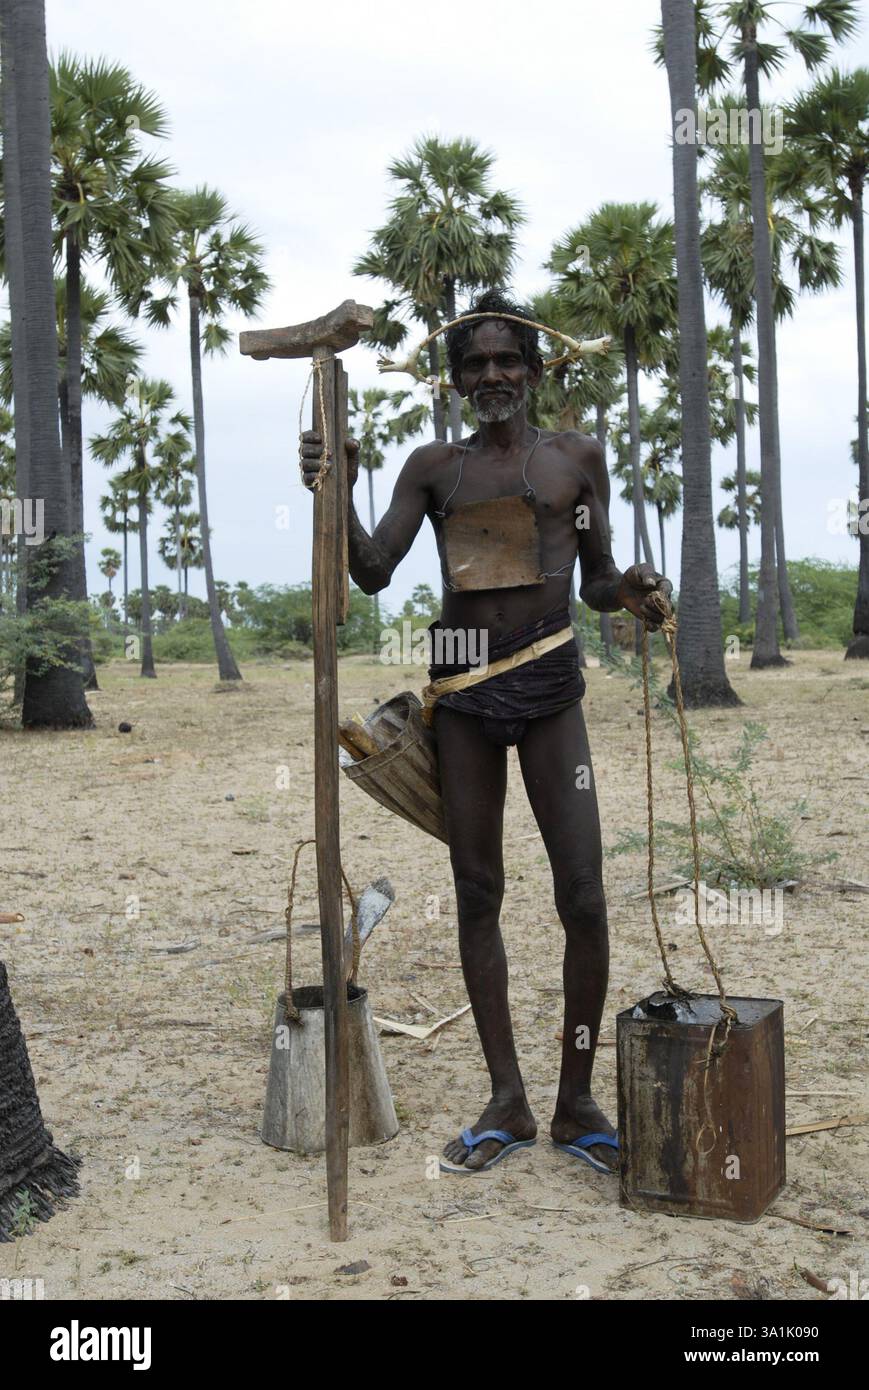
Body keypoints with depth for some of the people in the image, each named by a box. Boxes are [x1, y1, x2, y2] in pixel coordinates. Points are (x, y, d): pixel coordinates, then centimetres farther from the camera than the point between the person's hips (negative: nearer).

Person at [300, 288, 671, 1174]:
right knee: (477, 893, 5)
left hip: (549, 683, -1)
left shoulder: (576, 456, 9)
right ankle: (507, 1105, 16)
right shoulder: (433, 467, 11)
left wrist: (630, 592, -11)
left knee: (583, 896, -7)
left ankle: (577, 1101, 9)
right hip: (462, 689, 2)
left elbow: (595, 582, 11)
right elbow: (372, 573, 4)